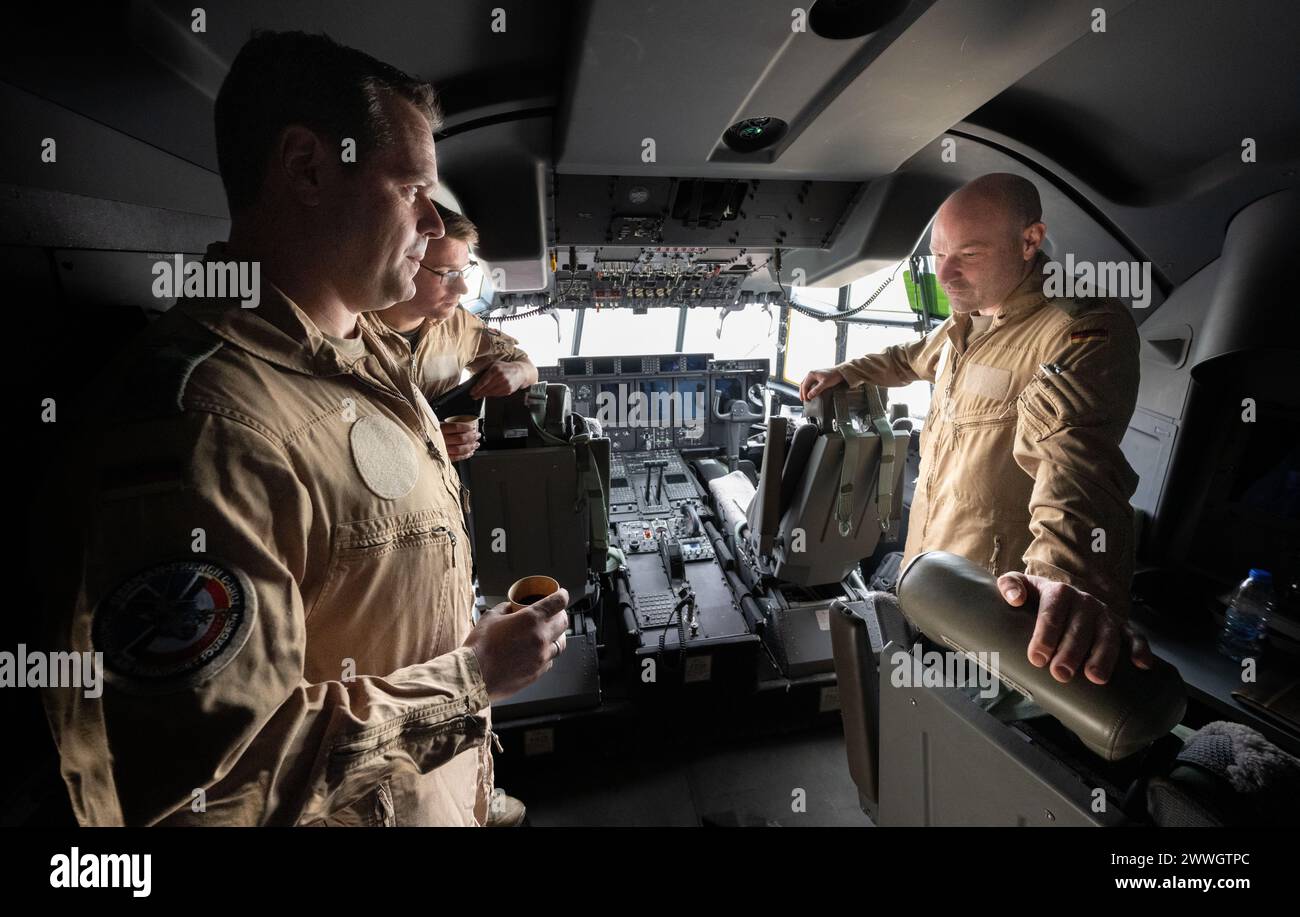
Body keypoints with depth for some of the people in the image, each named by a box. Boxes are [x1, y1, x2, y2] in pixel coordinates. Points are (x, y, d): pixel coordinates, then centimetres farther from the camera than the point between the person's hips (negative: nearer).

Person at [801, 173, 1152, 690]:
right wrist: (844, 373, 25)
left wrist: (1070, 575, -57)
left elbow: (1075, 452, -42)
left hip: (998, 591, -8)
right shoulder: (968, 323, 8)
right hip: (926, 561, 8)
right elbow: (913, 358, 31)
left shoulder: (1085, 330, -23)